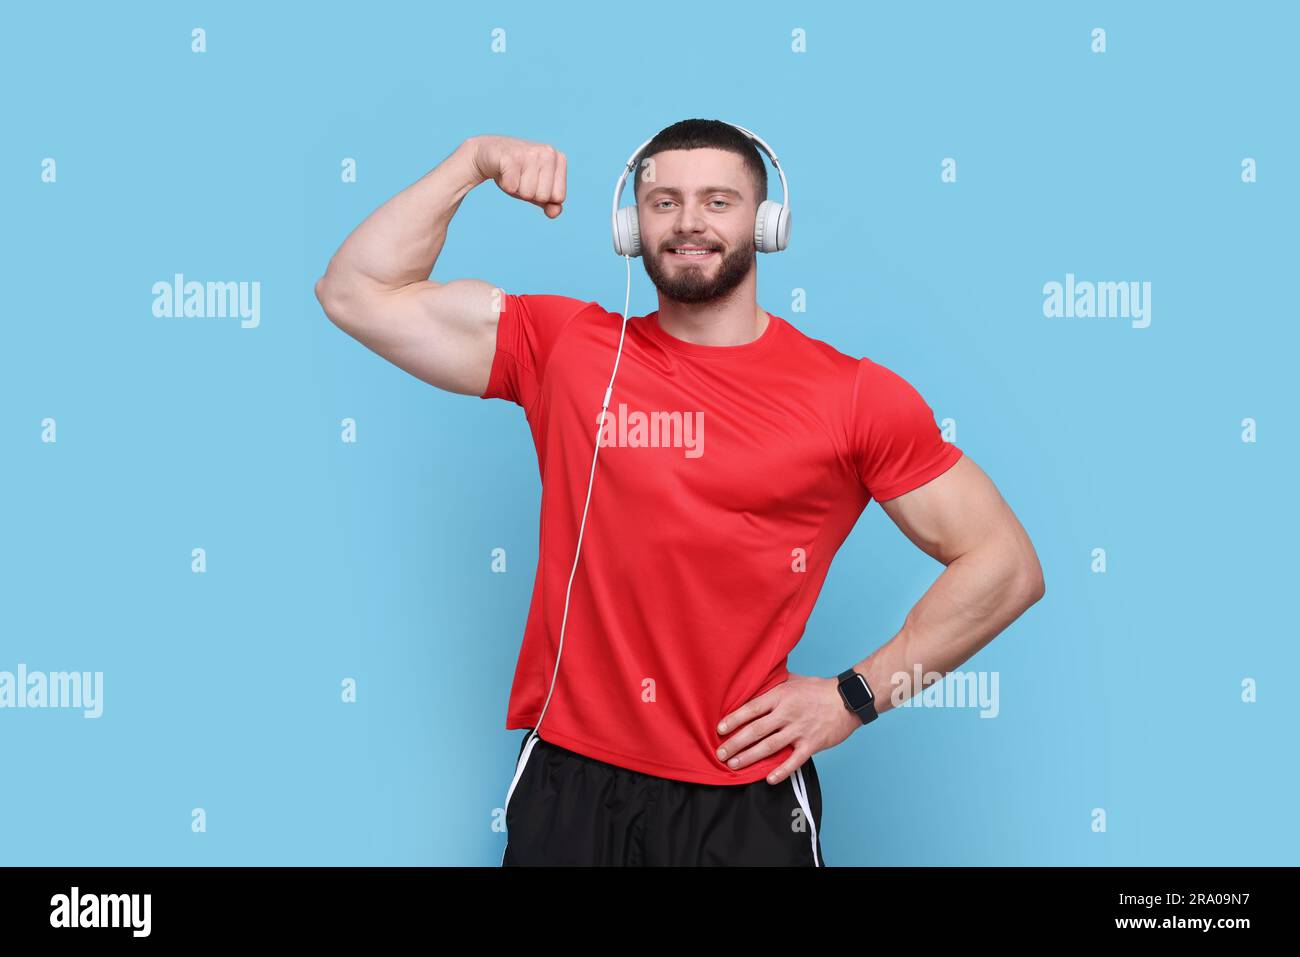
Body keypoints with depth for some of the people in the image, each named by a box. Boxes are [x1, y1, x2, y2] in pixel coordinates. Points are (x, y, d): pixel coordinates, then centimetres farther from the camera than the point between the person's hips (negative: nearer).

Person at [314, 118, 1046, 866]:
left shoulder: (857, 397, -4)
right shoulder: (562, 346, 1)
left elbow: (1006, 565, 0)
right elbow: (356, 293, 1)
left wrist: (858, 695, -5)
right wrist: (475, 161, -5)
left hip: (746, 800, -1)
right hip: (569, 785, 2)